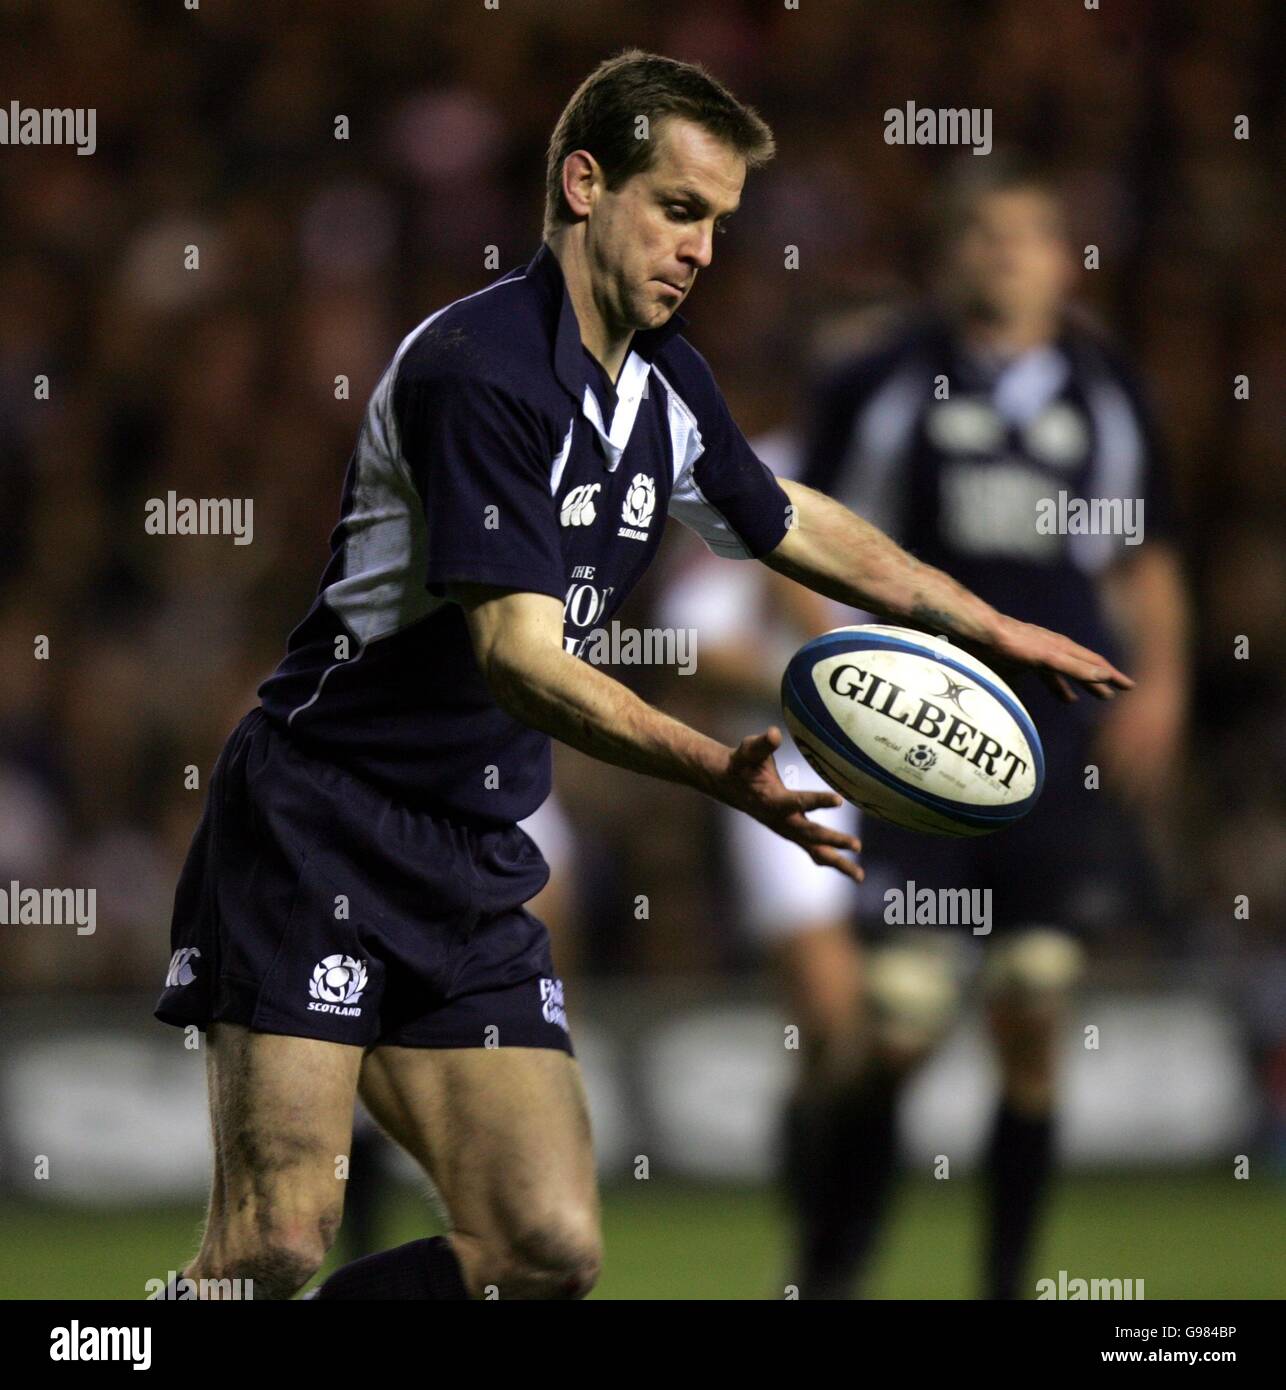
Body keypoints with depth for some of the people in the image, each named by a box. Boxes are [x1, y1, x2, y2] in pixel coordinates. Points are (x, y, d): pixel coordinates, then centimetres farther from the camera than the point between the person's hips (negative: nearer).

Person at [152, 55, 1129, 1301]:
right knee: (280, 1243, -19)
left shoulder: (666, 381, 10)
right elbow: (518, 652, -25)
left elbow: (791, 523, 30)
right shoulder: (480, 369, -17)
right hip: (314, 834, -8)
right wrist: (721, 773, -36)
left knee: (550, 1250, -5)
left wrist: (996, 631, 32)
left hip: (473, 870, 8)